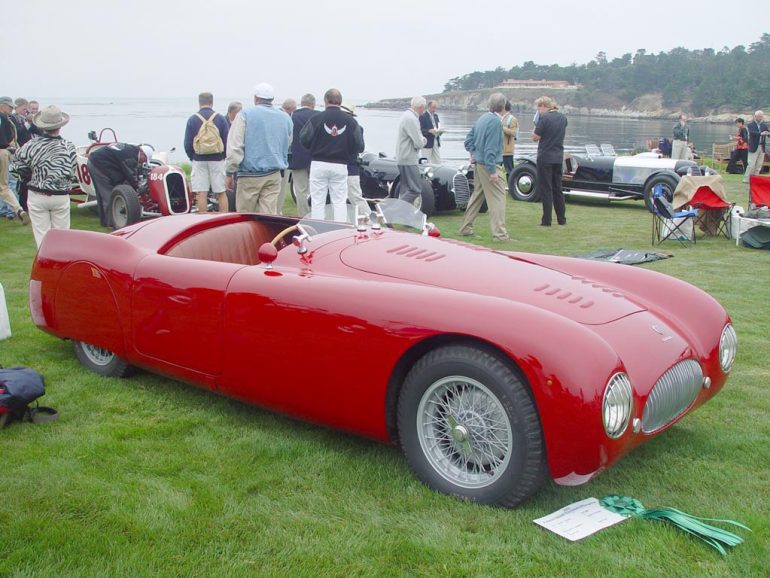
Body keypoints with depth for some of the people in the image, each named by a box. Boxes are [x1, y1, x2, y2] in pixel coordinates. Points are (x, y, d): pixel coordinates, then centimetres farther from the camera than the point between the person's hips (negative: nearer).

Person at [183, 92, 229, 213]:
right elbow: (227, 141, -1)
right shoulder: (220, 119, -1)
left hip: (199, 161, 0)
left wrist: (192, 158, 14)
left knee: (201, 194, 2)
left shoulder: (192, 119, 1)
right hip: (217, 160, 0)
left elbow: (187, 144, 0)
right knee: (221, 193, 5)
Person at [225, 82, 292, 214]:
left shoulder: (245, 115, -4)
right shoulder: (285, 118, 11)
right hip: (274, 176, 4)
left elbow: (234, 146, -9)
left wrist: (229, 173, -4)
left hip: (250, 175, -4)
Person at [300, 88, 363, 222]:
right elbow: (359, 146, -1)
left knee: (317, 201, 7)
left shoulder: (316, 118, -8)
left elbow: (304, 140, -3)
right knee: (340, 202, 8)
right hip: (340, 165, 1)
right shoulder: (350, 121, -3)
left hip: (318, 164, -1)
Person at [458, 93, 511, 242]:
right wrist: (492, 171, -20)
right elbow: (491, 147, -20)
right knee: (497, 198, -8)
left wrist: (472, 153, 9)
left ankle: (466, 228, 23)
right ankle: (499, 234, -11)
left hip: (478, 163, 9)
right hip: (489, 164, -9)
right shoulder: (496, 121, -16)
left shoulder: (483, 118, 11)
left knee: (477, 195, 17)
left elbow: (468, 140, 17)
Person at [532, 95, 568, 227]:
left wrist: (536, 125, 3)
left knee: (545, 190, 0)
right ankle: (562, 219, 18)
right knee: (557, 189, 15)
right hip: (558, 157, 6)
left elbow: (535, 137, -11)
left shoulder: (544, 118, -14)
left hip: (545, 157, -6)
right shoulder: (563, 117, 7)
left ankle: (547, 220, 1)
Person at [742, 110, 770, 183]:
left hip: (762, 147, 5)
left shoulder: (764, 125, 12)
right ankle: (746, 179, -4)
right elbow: (752, 132, -21)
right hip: (754, 147, -5)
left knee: (759, 165, 7)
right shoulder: (750, 125, -4)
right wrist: (761, 133, -36)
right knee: (751, 164, -8)